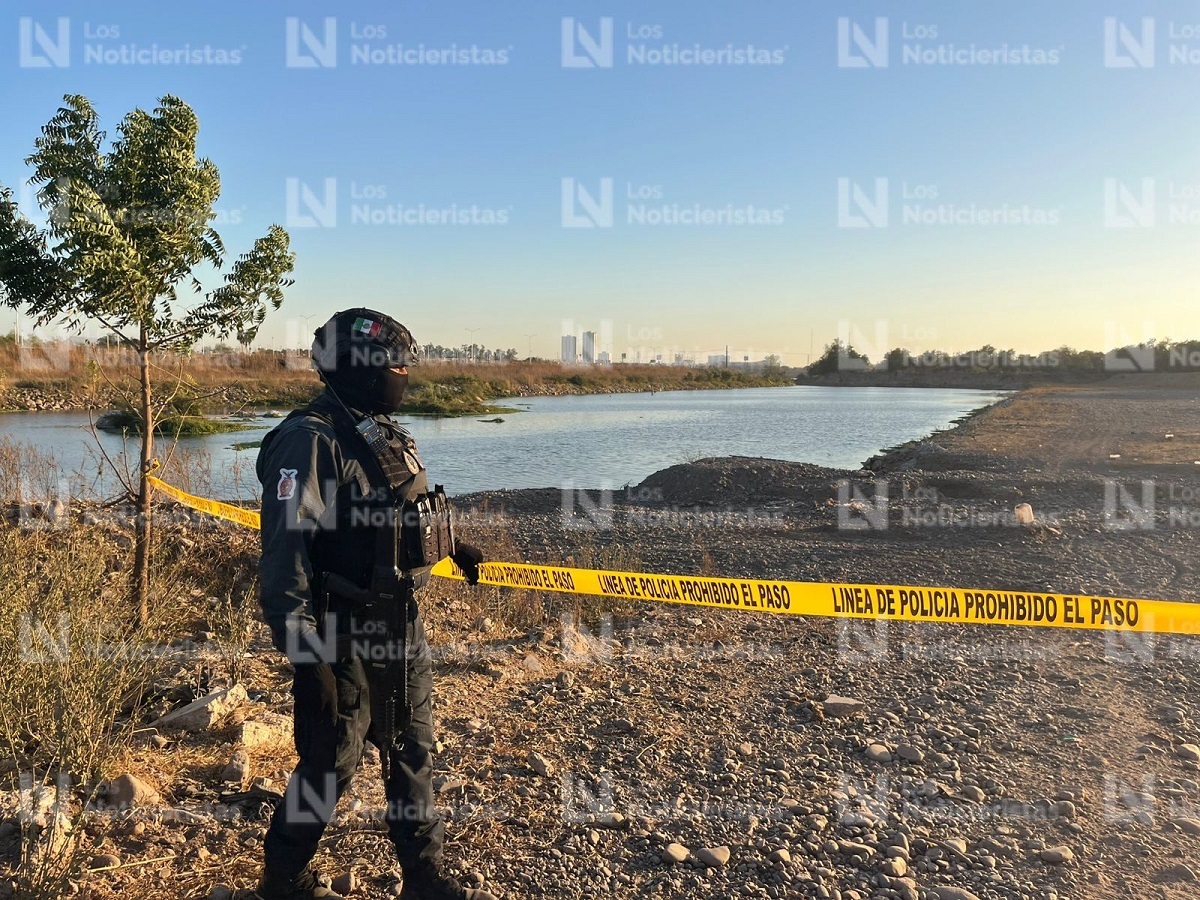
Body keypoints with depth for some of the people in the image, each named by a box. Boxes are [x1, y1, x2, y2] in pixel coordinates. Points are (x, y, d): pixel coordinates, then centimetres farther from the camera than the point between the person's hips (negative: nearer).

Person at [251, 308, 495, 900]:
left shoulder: (381, 432, 8)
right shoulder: (311, 441, -19)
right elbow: (285, 551, -24)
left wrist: (453, 546, 33)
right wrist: (304, 650, -26)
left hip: (400, 622, 9)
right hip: (345, 633, -9)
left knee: (412, 750, 17)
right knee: (331, 763, 7)